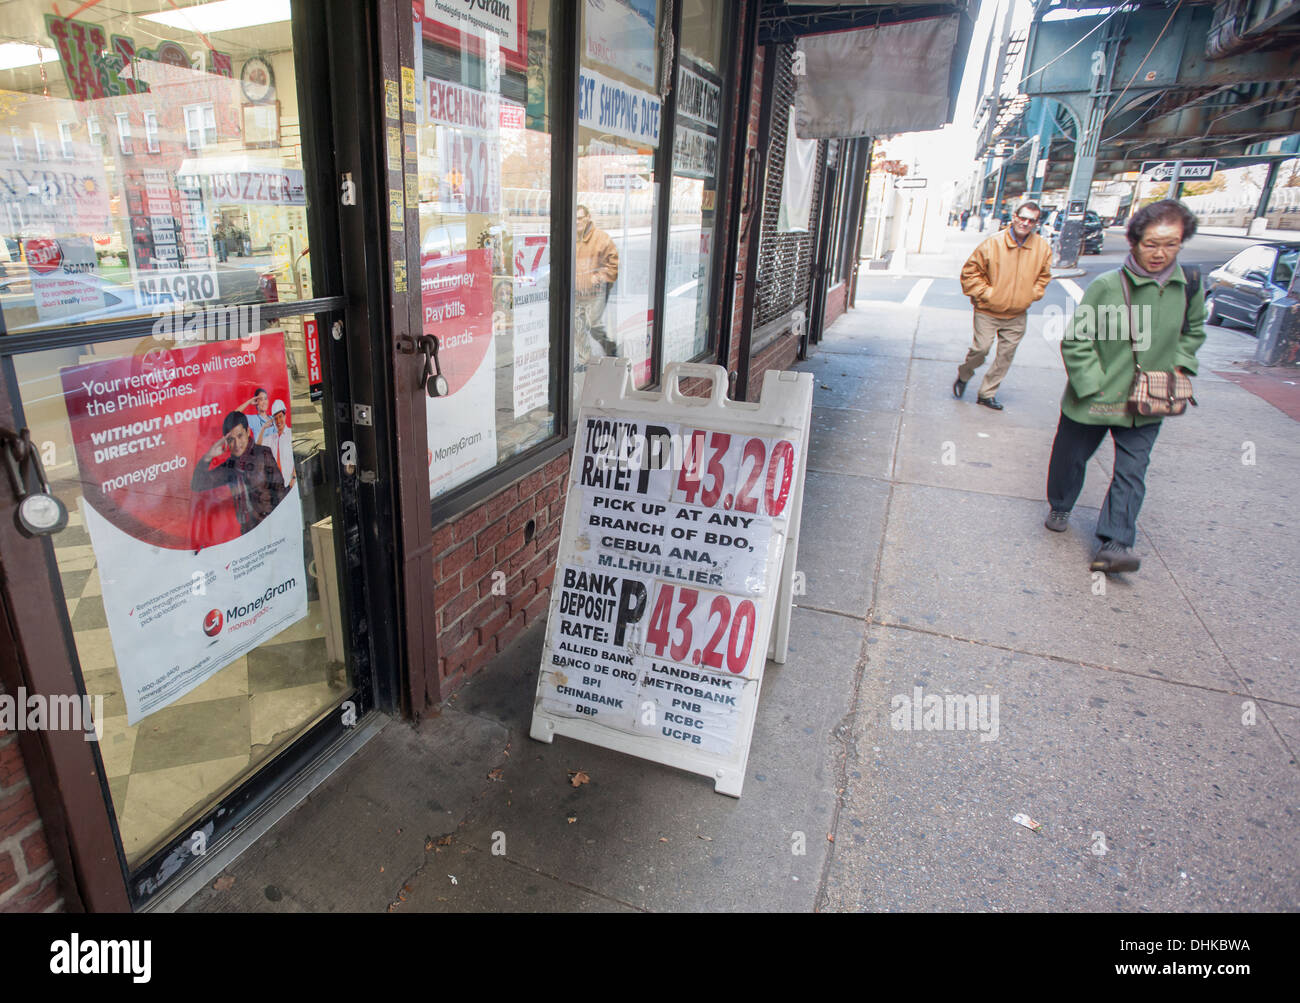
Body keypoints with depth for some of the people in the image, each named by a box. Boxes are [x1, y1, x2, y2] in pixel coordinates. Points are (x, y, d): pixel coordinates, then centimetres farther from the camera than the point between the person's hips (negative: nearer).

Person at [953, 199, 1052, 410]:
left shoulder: (1042, 248, 1)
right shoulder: (993, 243, -11)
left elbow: (1043, 277, 16)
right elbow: (970, 271, -5)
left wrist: (1030, 296, 3)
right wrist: (986, 292, -10)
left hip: (1017, 315, 4)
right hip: (988, 311, -4)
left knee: (1006, 355, 6)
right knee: (981, 348, -7)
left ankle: (987, 393, 19)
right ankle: (963, 377, 23)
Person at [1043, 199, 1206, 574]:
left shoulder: (1190, 285, -1)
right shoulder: (1106, 286, -15)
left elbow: (1193, 332, 18)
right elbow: (1076, 342, -12)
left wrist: (1176, 369, 4)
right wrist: (1094, 386, -15)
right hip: (1091, 400, -2)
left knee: (1132, 471, -3)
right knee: (1070, 457, 14)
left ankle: (1114, 543, -1)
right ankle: (1060, 507, 40)